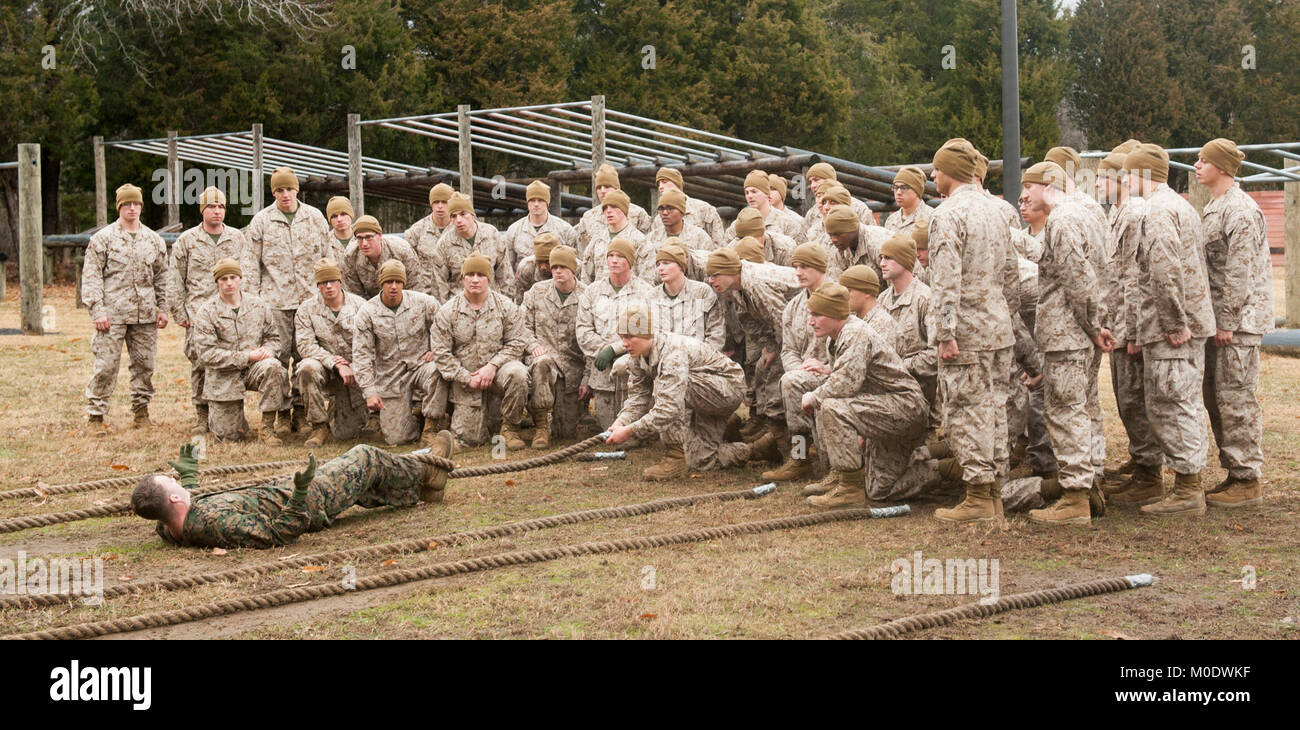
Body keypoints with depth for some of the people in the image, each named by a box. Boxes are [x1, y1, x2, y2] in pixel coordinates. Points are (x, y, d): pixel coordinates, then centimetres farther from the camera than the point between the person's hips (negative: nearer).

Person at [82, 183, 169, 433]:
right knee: (106, 365, -5)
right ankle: (95, 414, 2)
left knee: (144, 364, 9)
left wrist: (162, 308, 10)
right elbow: (91, 276, -3)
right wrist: (97, 310, -10)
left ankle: (141, 410, 22)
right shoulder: (103, 238, 0)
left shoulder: (154, 240, 12)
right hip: (113, 314, -4)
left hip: (145, 316, 4)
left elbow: (161, 277, 18)